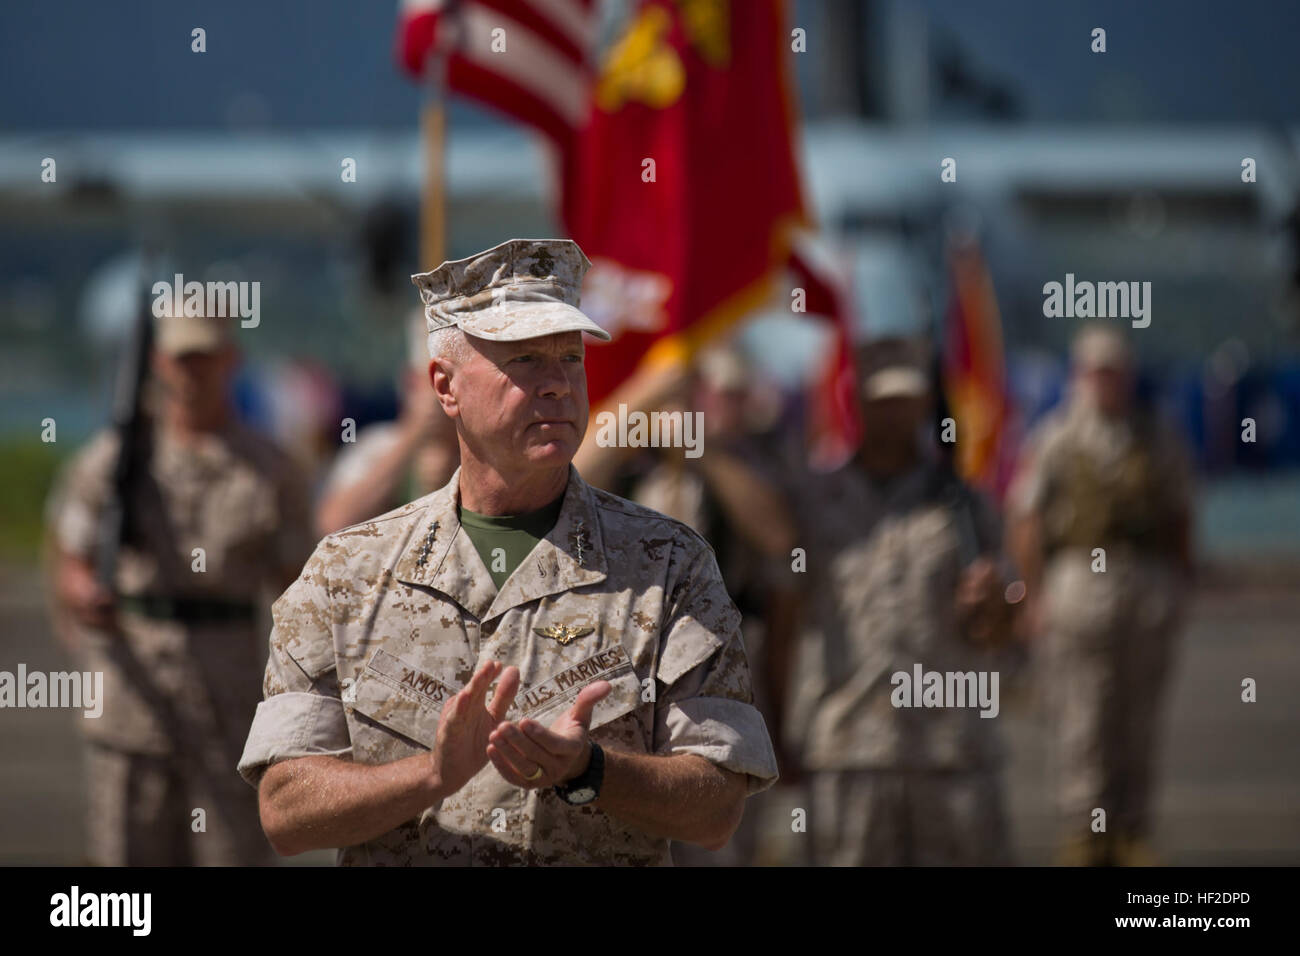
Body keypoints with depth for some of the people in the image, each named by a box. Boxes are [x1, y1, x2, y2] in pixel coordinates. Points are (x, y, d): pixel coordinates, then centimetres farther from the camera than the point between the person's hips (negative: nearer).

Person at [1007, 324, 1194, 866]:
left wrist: (1179, 591, 8)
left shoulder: (1159, 444, 11)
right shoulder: (1053, 442, 2)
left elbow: (1181, 522, 14)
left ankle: (1130, 832, 8)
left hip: (1150, 586, 3)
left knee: (1139, 717, 3)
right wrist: (1034, 596, -9)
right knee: (1082, 718, -4)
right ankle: (1082, 832, 0)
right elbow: (1026, 523, -2)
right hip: (1078, 582, -3)